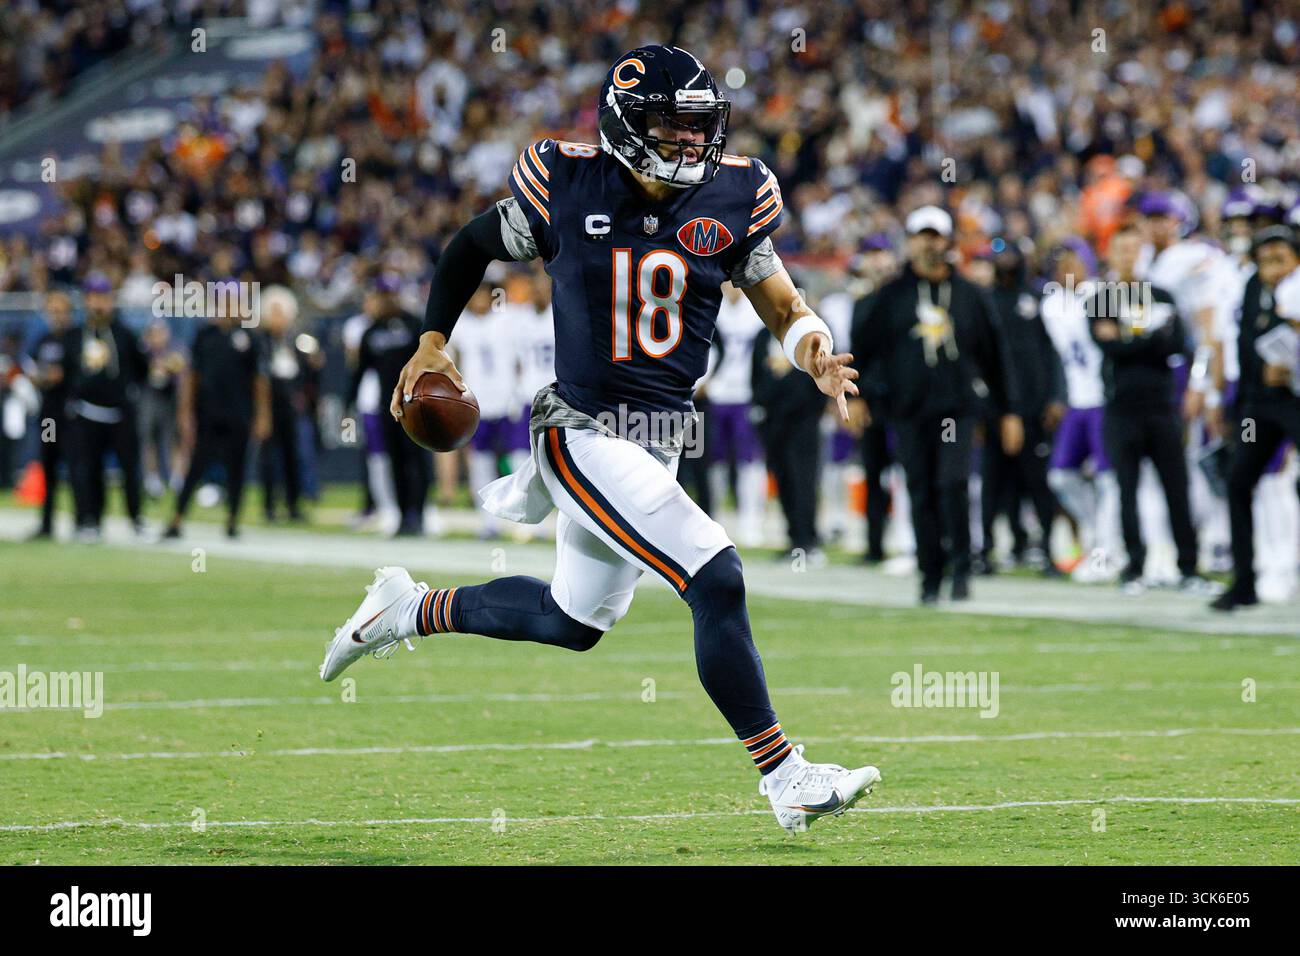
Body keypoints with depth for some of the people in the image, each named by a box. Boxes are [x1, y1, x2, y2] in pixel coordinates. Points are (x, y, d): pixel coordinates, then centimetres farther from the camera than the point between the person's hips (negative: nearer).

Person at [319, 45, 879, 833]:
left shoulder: (731, 200, -2)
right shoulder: (568, 188, -9)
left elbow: (784, 307, 3)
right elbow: (474, 247, 7)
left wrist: (813, 348, -19)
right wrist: (433, 341, -4)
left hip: (661, 439, 6)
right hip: (585, 436, -6)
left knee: (575, 621, 23)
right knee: (717, 583, -19)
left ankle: (408, 610, 44)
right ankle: (785, 778, -12)